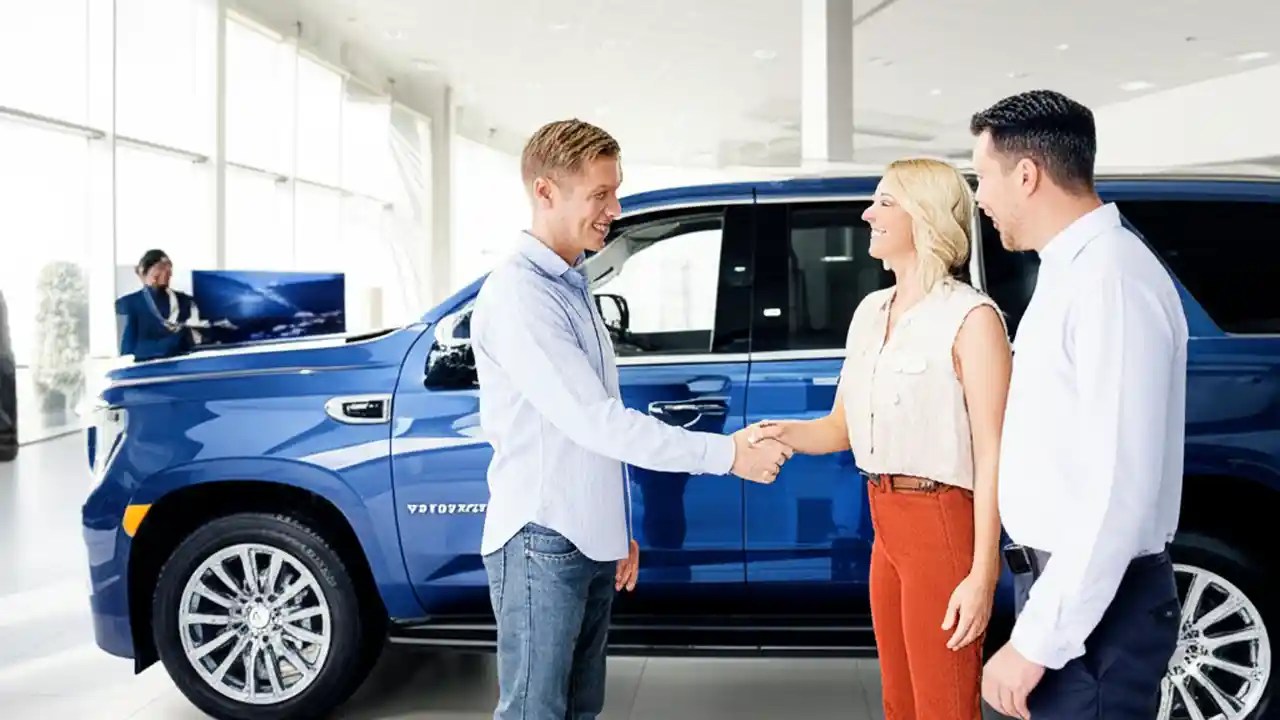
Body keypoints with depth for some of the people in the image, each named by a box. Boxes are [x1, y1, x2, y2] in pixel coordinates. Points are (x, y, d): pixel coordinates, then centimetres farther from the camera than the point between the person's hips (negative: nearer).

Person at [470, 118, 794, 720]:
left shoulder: (572, 285, 13)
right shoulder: (517, 294, -17)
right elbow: (594, 422, -23)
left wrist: (617, 529, 16)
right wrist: (726, 453, -21)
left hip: (589, 542, 9)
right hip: (542, 543, -9)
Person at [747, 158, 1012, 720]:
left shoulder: (970, 316, -13)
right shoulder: (870, 311, 10)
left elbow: (992, 456, -16)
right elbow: (841, 427, 11)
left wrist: (983, 574, -19)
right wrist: (782, 432, -9)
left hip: (942, 525, -7)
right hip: (886, 524, 8)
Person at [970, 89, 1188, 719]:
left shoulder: (1109, 278, -21)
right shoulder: (1072, 271, 9)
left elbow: (1120, 491, -26)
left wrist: (1037, 641, -24)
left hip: (1094, 603, -9)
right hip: (1063, 581, 9)